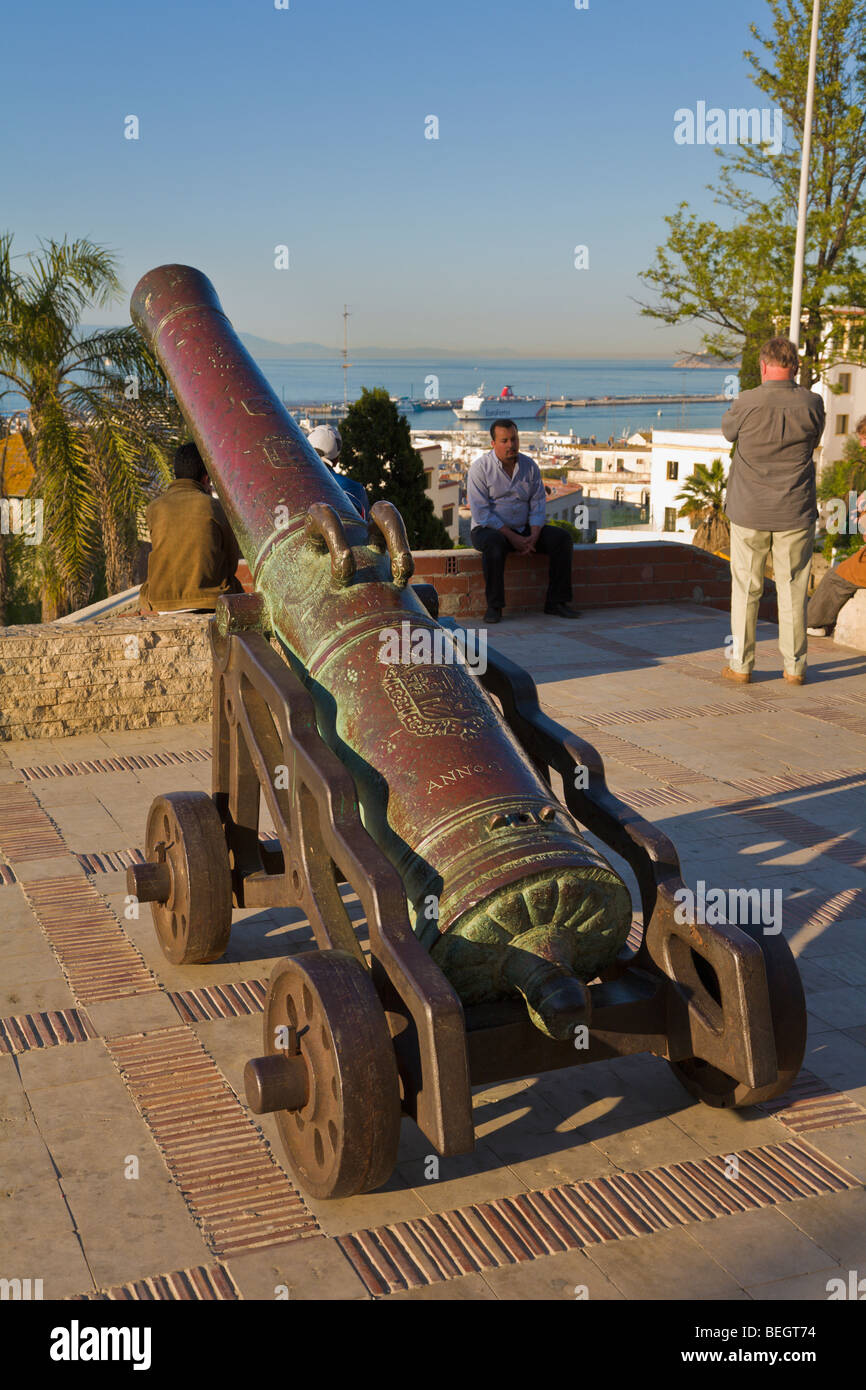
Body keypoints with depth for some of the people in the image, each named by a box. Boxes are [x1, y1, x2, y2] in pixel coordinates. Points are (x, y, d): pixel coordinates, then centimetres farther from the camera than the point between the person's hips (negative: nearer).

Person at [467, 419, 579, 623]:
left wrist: (533, 536, -15)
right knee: (494, 543, -40)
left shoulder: (530, 466, 5)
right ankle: (494, 606, -31)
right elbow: (481, 512, -17)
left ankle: (556, 601, -13)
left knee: (562, 538, -15)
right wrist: (512, 537, -22)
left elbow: (538, 505, 4)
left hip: (523, 529, 5)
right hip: (488, 529, -5)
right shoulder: (480, 468, -10)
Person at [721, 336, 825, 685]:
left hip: (749, 513, -1)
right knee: (793, 590, 10)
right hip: (795, 514, 1)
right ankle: (794, 667, 15)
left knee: (745, 590, 9)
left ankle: (741, 664, 13)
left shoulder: (747, 404, -14)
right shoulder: (811, 404, -8)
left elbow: (728, 430, 7)